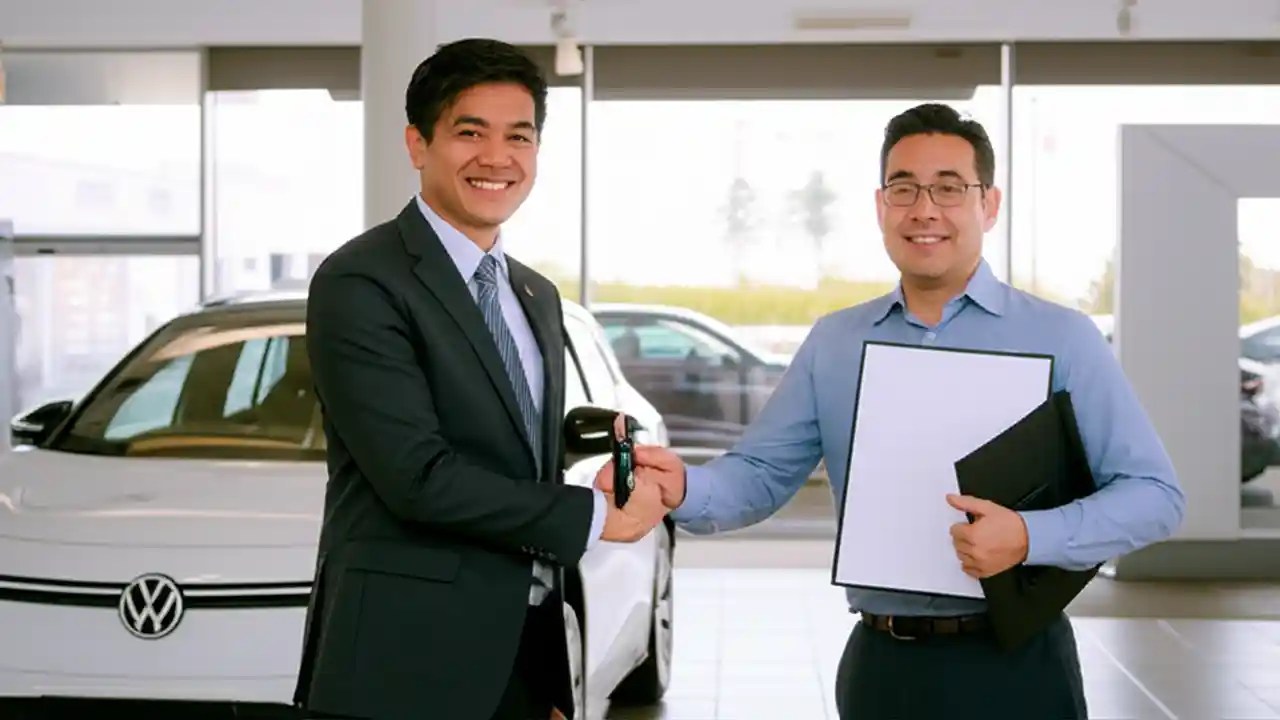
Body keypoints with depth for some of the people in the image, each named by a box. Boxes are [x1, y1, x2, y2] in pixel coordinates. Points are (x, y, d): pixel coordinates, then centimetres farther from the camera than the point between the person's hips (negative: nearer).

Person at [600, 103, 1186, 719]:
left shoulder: (1061, 338, -3)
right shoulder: (833, 343, 8)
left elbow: (1155, 493, -6)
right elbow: (760, 473, 5)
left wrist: (1029, 538, -22)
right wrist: (684, 488, -17)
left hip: (1014, 667, -3)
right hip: (879, 666, 3)